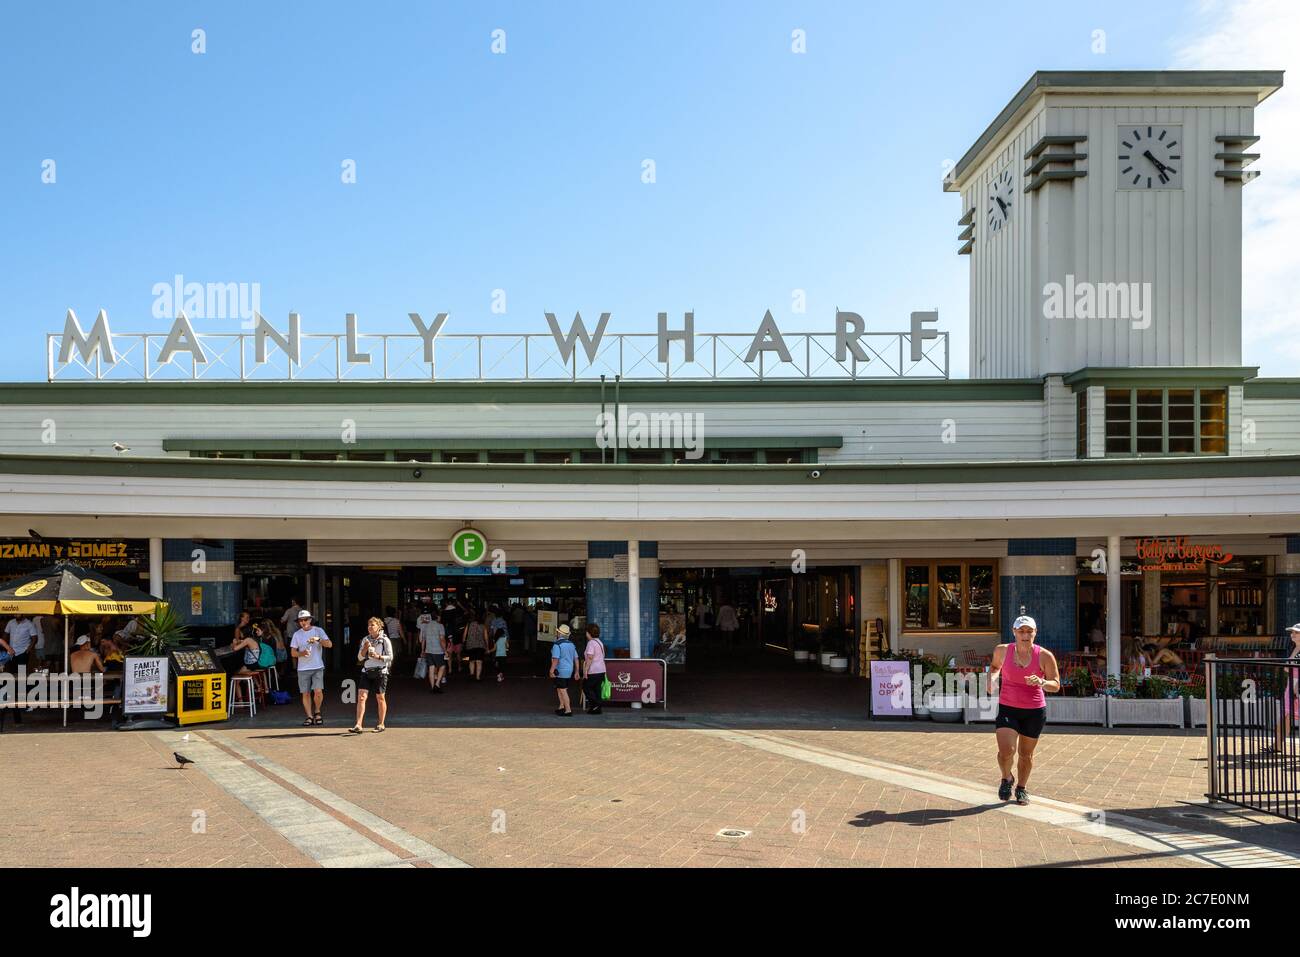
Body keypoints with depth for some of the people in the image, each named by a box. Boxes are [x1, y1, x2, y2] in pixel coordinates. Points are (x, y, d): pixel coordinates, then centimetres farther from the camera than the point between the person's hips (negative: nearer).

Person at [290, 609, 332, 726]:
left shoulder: (318, 631, 3)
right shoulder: (297, 634, 7)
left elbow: (329, 644, -5)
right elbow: (293, 652, 5)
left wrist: (318, 640, -22)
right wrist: (302, 653, -16)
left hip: (318, 667, -2)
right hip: (303, 668, 2)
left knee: (318, 691, -12)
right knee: (306, 693, 3)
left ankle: (317, 712, 11)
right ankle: (309, 716, 13)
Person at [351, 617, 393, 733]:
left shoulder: (385, 640, -3)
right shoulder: (365, 639, 9)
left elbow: (390, 657, -5)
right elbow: (360, 657, 8)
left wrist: (378, 656, -20)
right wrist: (365, 648, -9)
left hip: (380, 672, -4)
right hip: (366, 671, 4)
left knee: (380, 698, 5)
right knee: (361, 697, -8)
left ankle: (381, 724, 18)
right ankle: (358, 725, -12)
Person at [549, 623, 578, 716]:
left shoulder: (557, 644, -14)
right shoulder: (571, 644, 9)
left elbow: (555, 659, -23)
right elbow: (576, 659, 11)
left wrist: (551, 671, -19)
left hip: (560, 671, -8)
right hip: (569, 670, 8)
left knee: (563, 690, -3)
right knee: (559, 688, 22)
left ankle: (568, 710, -4)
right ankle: (561, 707, 25)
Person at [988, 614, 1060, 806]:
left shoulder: (1045, 656, -9)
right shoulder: (1002, 650, -4)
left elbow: (1056, 685, -5)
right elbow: (995, 666, 19)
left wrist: (1041, 682, -26)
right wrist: (991, 678, -1)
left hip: (1035, 711, 0)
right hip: (1007, 709, 0)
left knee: (1026, 754, 11)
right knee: (1006, 751, -15)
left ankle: (1022, 788, 37)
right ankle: (1007, 779, 17)